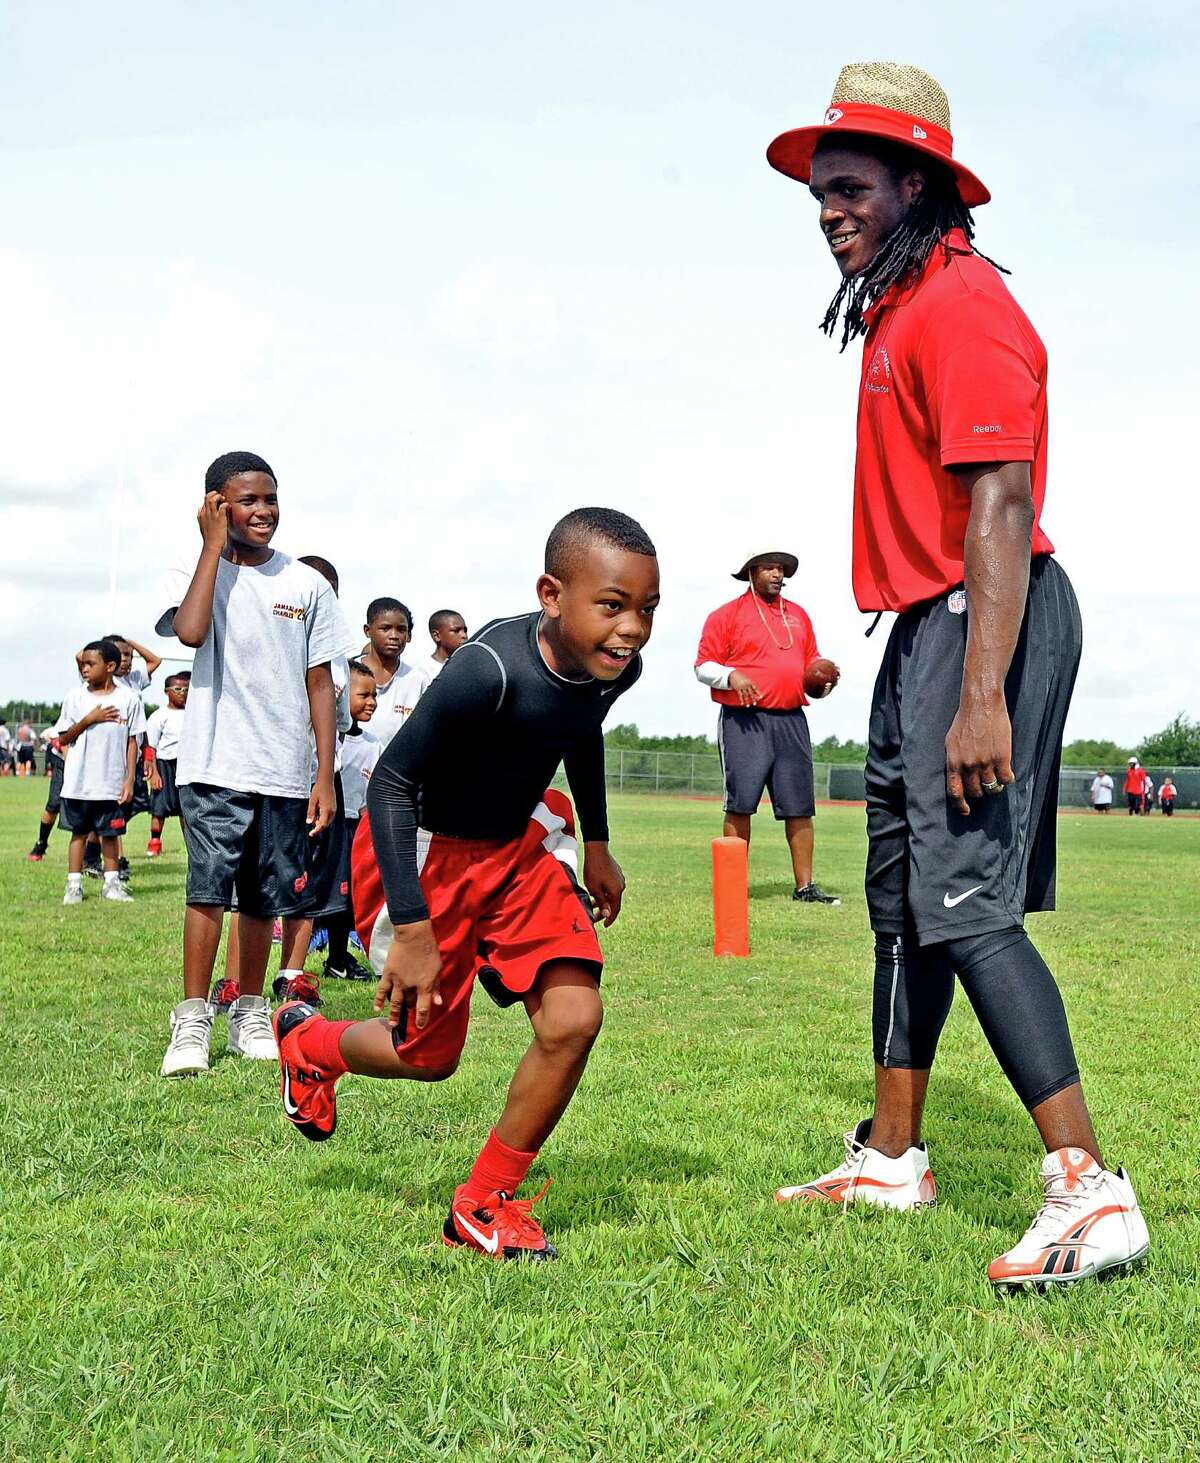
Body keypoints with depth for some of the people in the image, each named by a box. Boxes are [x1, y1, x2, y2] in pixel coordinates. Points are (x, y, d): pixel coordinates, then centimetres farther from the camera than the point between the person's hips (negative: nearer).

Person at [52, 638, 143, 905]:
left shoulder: (128, 698, -1)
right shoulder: (75, 696, 0)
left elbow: (132, 741, 2)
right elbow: (63, 738, 1)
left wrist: (129, 779, -2)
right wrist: (90, 719, -13)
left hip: (112, 781, -1)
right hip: (78, 781, 1)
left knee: (110, 833, 7)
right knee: (79, 832, 8)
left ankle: (111, 883, 16)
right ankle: (74, 885, 13)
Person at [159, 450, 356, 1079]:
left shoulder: (307, 584, 7)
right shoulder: (206, 570, 2)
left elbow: (320, 684, 9)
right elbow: (191, 631, -21)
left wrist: (325, 775, 4)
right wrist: (215, 544, -12)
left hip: (285, 774, 3)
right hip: (215, 767, -2)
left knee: (263, 898, 9)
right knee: (208, 889, -9)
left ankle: (250, 1014, 19)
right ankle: (192, 1022, -4)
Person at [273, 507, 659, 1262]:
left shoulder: (615, 669, -13)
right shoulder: (491, 669, -35)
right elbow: (392, 780, -26)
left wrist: (597, 845, 17)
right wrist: (412, 928, -27)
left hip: (514, 847, 6)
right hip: (422, 851, -6)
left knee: (573, 1018, -10)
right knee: (430, 1053, 4)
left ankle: (486, 1202, 9)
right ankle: (310, 1041, 39)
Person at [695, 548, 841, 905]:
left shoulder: (798, 615, 21)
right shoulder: (727, 615, 4)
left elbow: (810, 663, 28)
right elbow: (703, 667, 1)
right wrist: (730, 675, -18)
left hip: (792, 721, 5)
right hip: (744, 721, -5)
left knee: (800, 807, 1)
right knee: (740, 804, -7)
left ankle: (804, 886, 5)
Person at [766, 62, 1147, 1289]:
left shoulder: (961, 305, -14)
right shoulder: (895, 313, 18)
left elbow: (1000, 507, -23)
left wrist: (983, 697, -29)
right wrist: (936, 675, 18)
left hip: (986, 618, -11)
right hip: (926, 623, 11)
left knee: (967, 901, -16)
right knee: (902, 896, 15)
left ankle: (1089, 1191, -14)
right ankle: (891, 1158, 27)